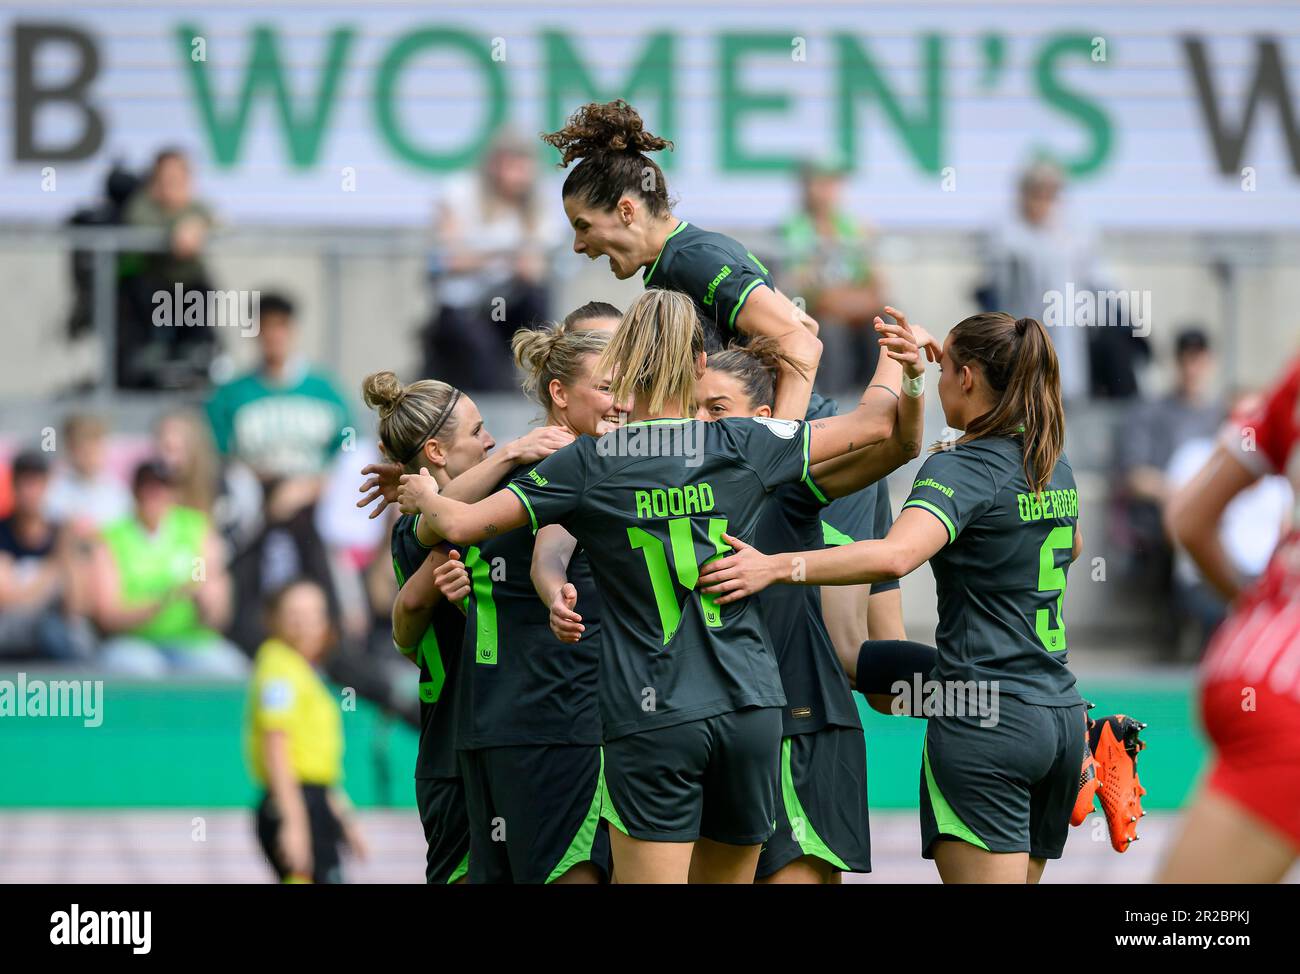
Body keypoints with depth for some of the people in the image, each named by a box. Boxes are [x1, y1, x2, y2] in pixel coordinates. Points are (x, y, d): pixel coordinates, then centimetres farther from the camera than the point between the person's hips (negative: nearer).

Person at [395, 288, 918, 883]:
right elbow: (874, 424, 14)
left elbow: (460, 525, -3)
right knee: (725, 879, 15)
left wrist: (424, 497, 20)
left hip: (652, 720, -3)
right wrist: (894, 359, 34)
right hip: (750, 706, 3)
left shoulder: (588, 465, -3)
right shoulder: (743, 445, 3)